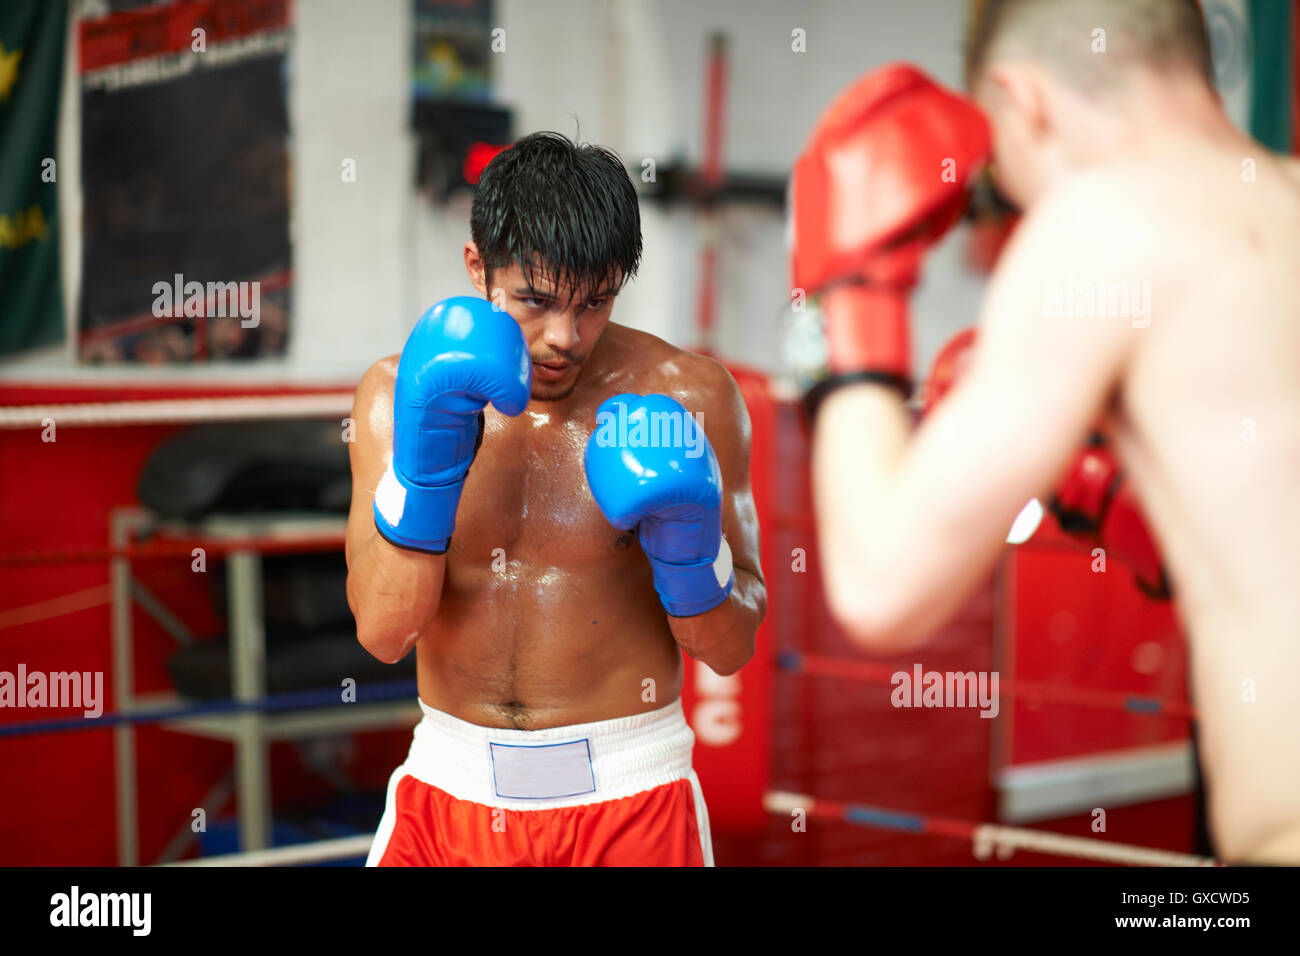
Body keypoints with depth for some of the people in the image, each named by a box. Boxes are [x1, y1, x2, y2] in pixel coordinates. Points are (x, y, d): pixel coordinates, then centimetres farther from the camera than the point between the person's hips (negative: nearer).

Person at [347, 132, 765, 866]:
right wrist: (424, 467, -24)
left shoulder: (684, 397, -7)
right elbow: (384, 632, -14)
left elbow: (731, 649, -4)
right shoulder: (399, 394, -4)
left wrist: (688, 548, -22)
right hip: (449, 787, 2)